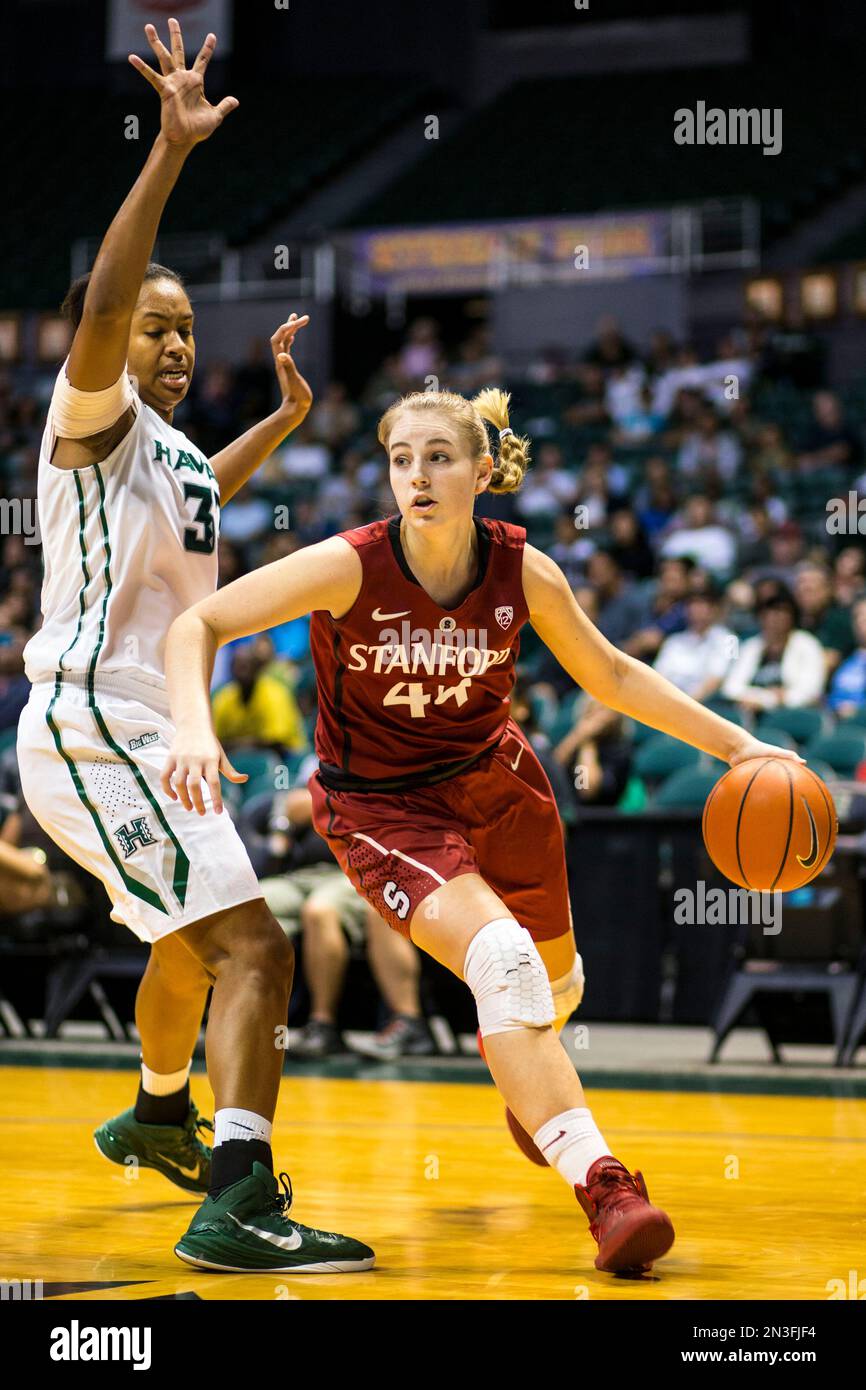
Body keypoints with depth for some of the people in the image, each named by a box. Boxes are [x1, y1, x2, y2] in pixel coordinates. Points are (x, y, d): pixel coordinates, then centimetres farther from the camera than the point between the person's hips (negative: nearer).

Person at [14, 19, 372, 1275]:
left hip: (136, 735, 10)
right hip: (96, 732, -10)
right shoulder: (92, 418, -9)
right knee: (250, 950, -21)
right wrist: (172, 151, -38)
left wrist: (285, 418, 33)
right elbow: (102, 302, -31)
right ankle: (239, 1205, -31)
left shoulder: (168, 445, 17)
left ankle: (158, 1114, 54)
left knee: (192, 942, 31)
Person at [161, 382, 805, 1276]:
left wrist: (733, 743, -4)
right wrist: (194, 730, -41)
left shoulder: (523, 572, -16)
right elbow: (196, 625, -23)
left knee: (554, 975, 21)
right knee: (500, 958, -28)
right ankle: (601, 1186, -29)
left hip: (494, 781, 5)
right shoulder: (348, 567, -26)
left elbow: (609, 675, 1)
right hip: (382, 807, -5)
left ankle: (530, 1081, 59)